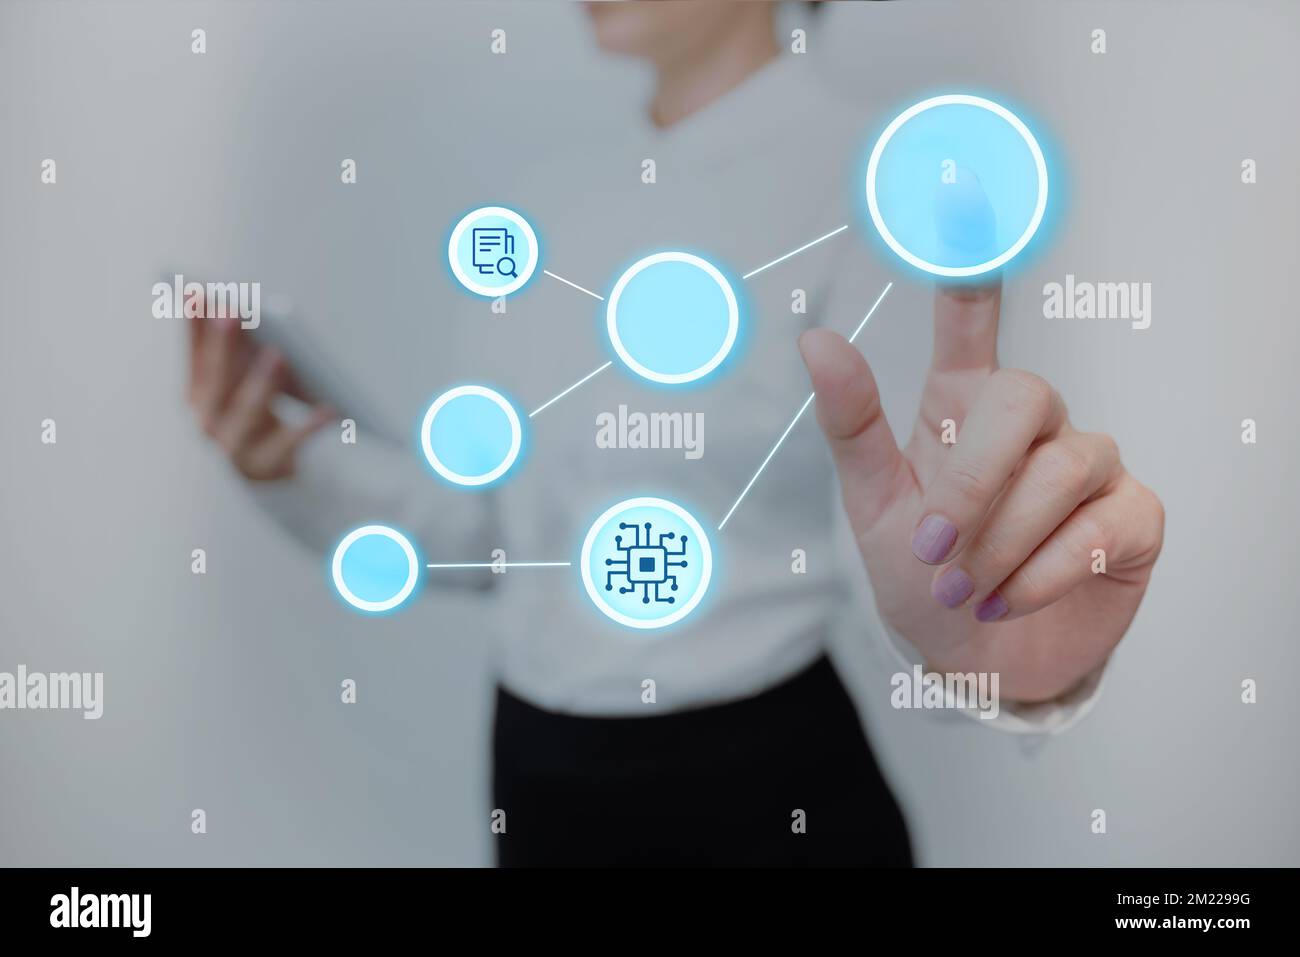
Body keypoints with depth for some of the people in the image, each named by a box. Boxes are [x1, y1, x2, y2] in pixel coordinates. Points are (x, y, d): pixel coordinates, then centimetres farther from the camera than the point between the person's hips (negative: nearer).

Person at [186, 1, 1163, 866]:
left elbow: (922, 548, -25)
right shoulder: (567, 200, 4)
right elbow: (486, 519, 7)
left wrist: (994, 639, -47)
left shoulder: (861, 189, -15)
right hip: (535, 770, 6)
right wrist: (286, 467, -8)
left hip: (755, 783, -6)